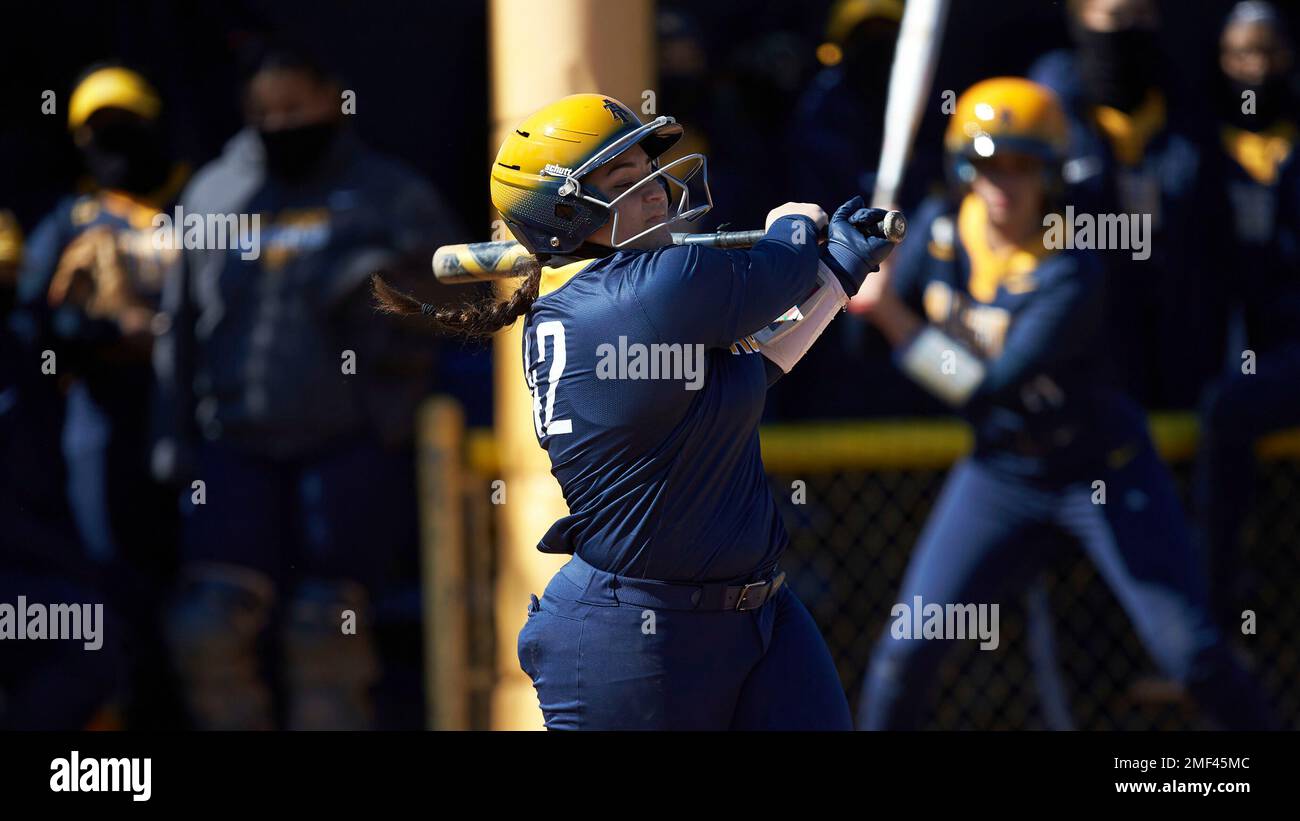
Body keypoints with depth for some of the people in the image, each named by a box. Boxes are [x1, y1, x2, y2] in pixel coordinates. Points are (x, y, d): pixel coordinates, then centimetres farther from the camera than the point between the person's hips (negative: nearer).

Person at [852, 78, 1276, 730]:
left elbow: (989, 391, -29)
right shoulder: (941, 229, -8)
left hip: (1103, 475, -5)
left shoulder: (1067, 276, -26)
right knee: (906, 649, -4)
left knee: (1194, 656, -8)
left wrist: (895, 319, -28)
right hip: (999, 474, 5)